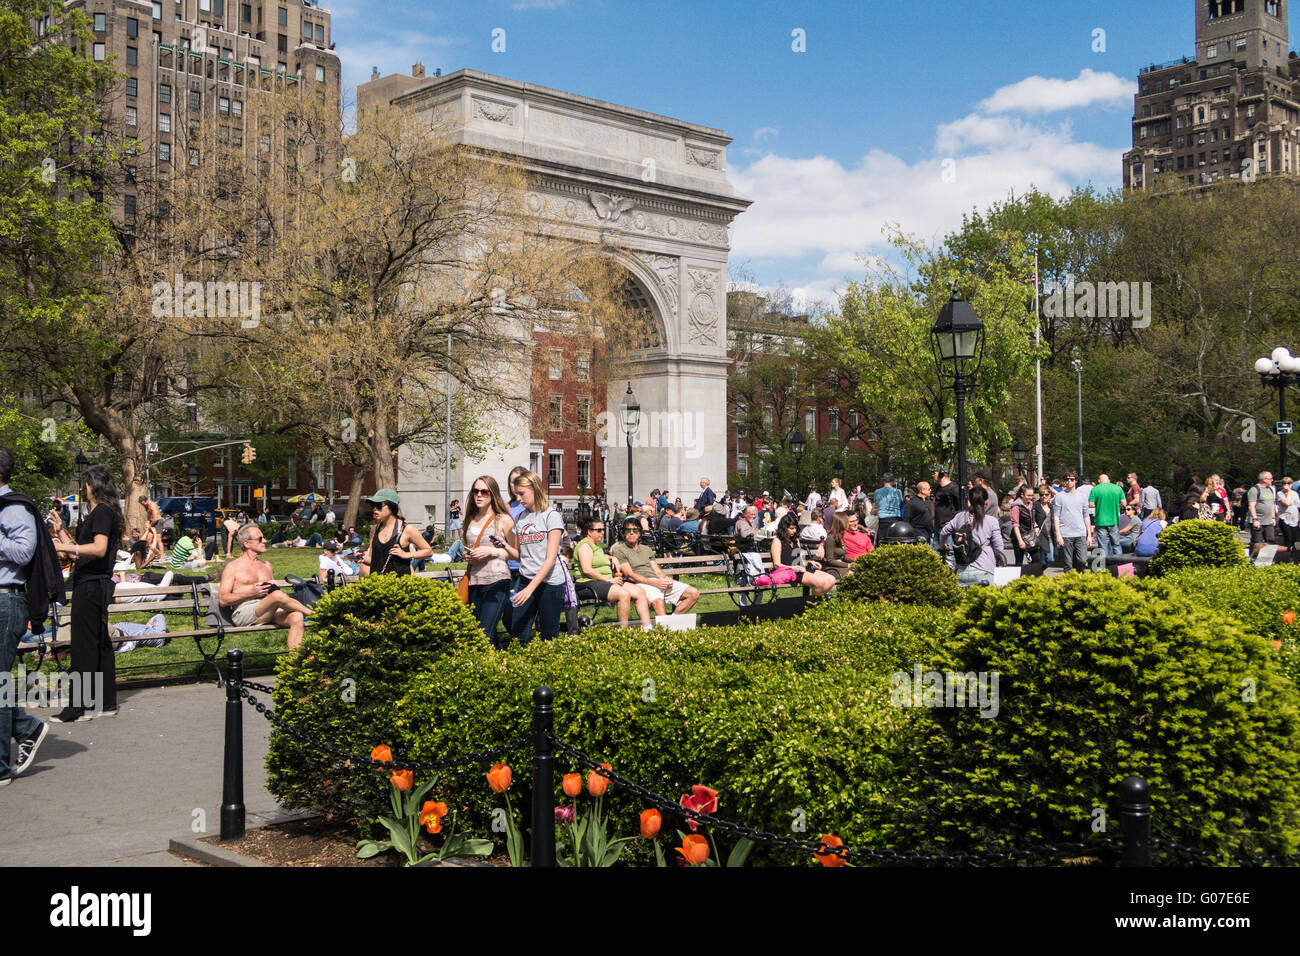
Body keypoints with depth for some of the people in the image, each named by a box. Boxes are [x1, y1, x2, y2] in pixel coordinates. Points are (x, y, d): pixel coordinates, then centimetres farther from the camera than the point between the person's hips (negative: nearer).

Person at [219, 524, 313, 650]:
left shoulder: (266, 564, 26)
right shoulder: (233, 567, 9)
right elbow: (223, 600, 1)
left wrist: (274, 587, 4)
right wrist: (251, 592, -10)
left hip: (270, 613, 5)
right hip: (244, 613, -5)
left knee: (296, 616, -29)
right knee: (278, 596, -34)